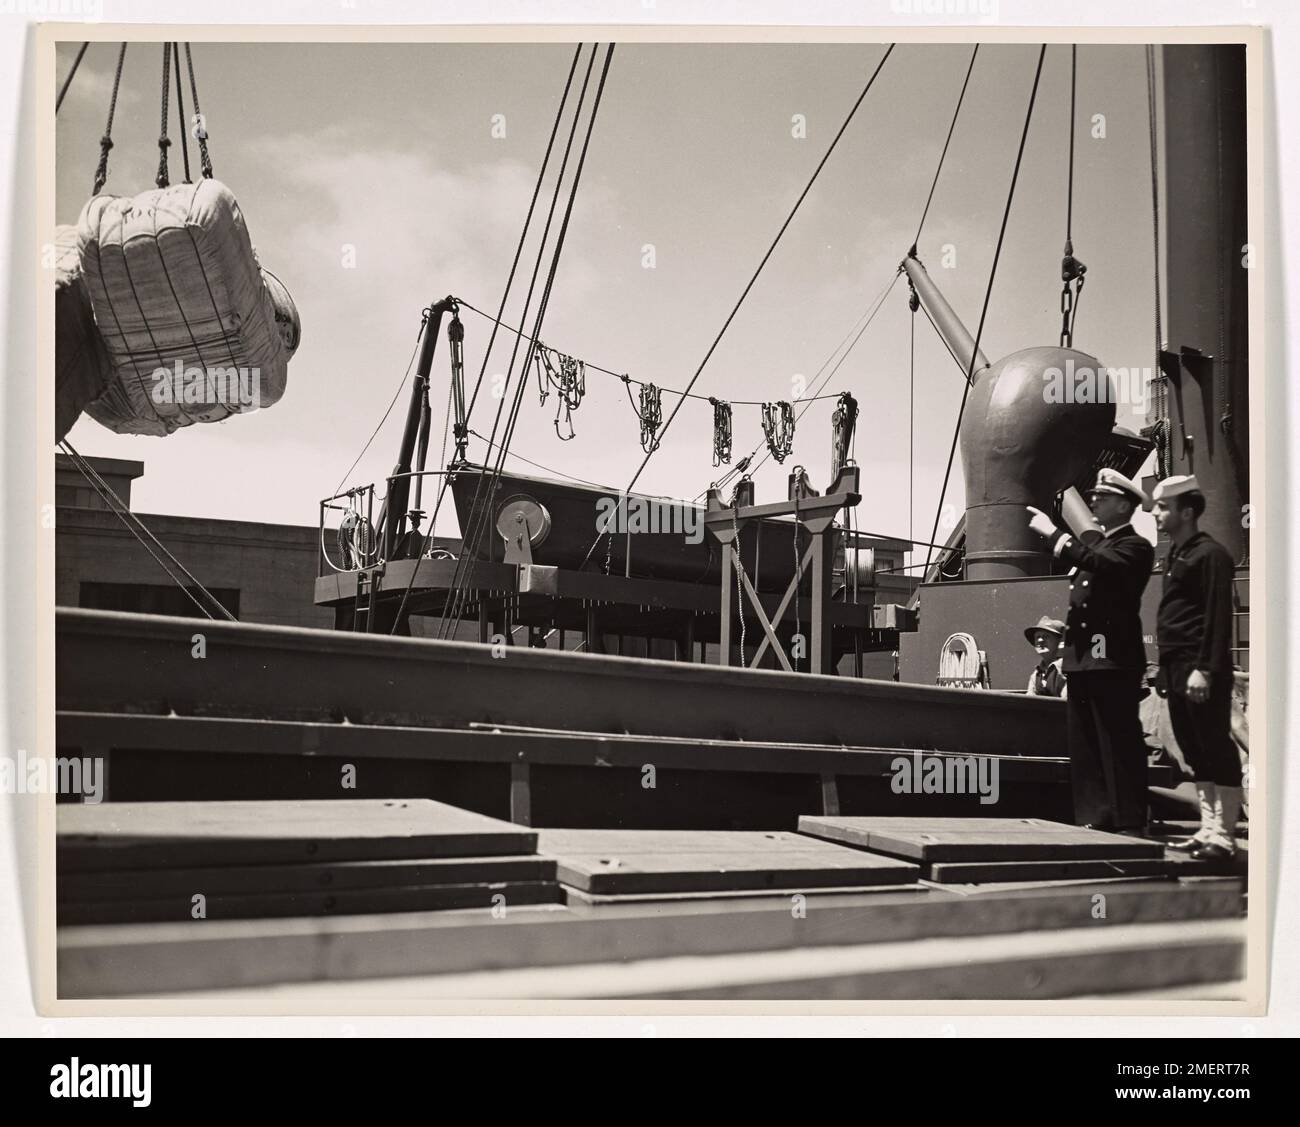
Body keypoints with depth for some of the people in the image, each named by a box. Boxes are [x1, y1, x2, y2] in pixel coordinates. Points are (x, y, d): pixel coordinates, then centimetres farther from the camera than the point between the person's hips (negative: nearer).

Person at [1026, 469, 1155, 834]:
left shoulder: (1135, 547, -4)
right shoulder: (1093, 540, 22)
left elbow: (1100, 564, -23)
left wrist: (1054, 533, -19)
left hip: (1113, 659, -8)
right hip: (1081, 658, 8)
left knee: (1120, 742, -7)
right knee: (1084, 745, 7)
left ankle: (1130, 822, -4)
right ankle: (1094, 818, 11)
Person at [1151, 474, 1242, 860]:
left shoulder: (1209, 554, -9)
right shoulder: (1176, 555, 18)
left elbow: (1218, 617, -16)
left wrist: (1205, 669, -21)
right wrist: (1166, 668, 14)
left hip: (1201, 670, -9)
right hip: (1176, 669, 9)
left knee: (1217, 750, -5)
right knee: (1195, 752, 11)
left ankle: (1224, 835, -3)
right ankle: (1208, 829, 16)